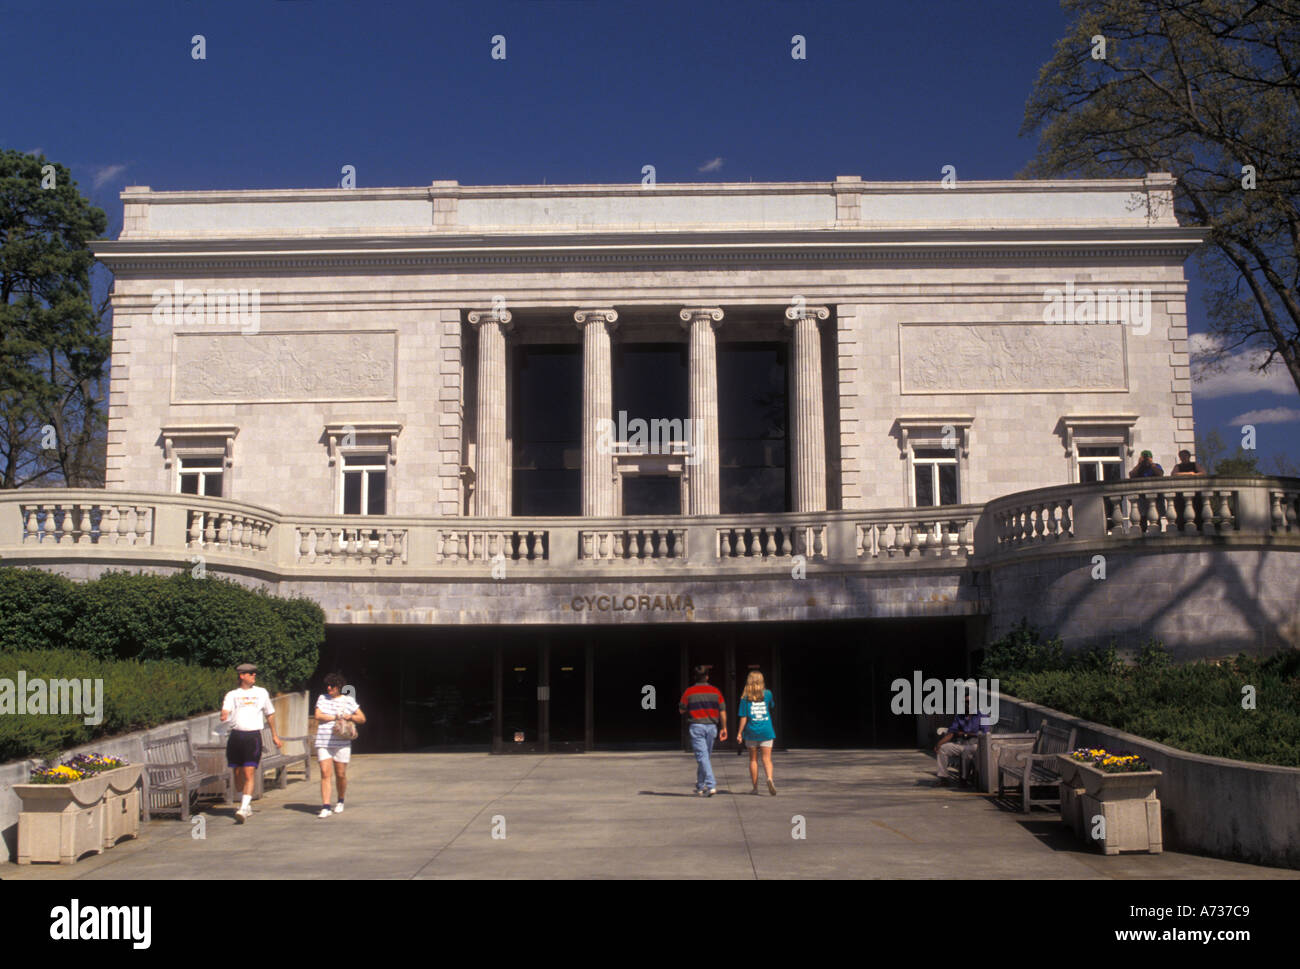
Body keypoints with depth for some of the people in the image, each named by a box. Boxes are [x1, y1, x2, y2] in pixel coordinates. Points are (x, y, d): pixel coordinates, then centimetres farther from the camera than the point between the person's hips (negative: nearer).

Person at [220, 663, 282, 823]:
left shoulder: (261, 693, 12)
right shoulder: (232, 695, 10)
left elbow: (270, 714, 22)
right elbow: (225, 713, -5)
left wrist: (274, 735, 23)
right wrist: (224, 716, -29)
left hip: (253, 736, -2)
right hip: (236, 736, 2)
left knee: (249, 774, -14)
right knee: (238, 775, 8)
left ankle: (243, 809, -17)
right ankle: (248, 805, 27)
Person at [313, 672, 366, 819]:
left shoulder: (348, 700, 6)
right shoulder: (322, 698, 11)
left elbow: (362, 718, 9)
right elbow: (318, 716, -2)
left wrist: (350, 716, -10)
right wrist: (336, 717, -8)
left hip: (342, 744, 0)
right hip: (323, 742, 0)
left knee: (341, 775, 4)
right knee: (325, 773, -9)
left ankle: (340, 801, 27)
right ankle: (325, 807, -11)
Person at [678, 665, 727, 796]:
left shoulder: (689, 692, -4)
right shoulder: (715, 691, 3)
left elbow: (681, 710, 4)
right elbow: (722, 711, 2)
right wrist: (724, 728, 9)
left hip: (696, 726, -3)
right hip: (711, 726, 3)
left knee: (702, 756, -6)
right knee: (704, 756, 16)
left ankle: (711, 786, -18)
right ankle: (700, 785, 24)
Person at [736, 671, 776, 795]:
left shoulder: (745, 698, -4)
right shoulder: (767, 694, 1)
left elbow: (743, 717, -6)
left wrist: (739, 733, 1)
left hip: (751, 732, 0)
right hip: (766, 731, 0)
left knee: (753, 759, 10)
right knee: (767, 758, -1)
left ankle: (755, 787, 12)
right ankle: (769, 778, -28)